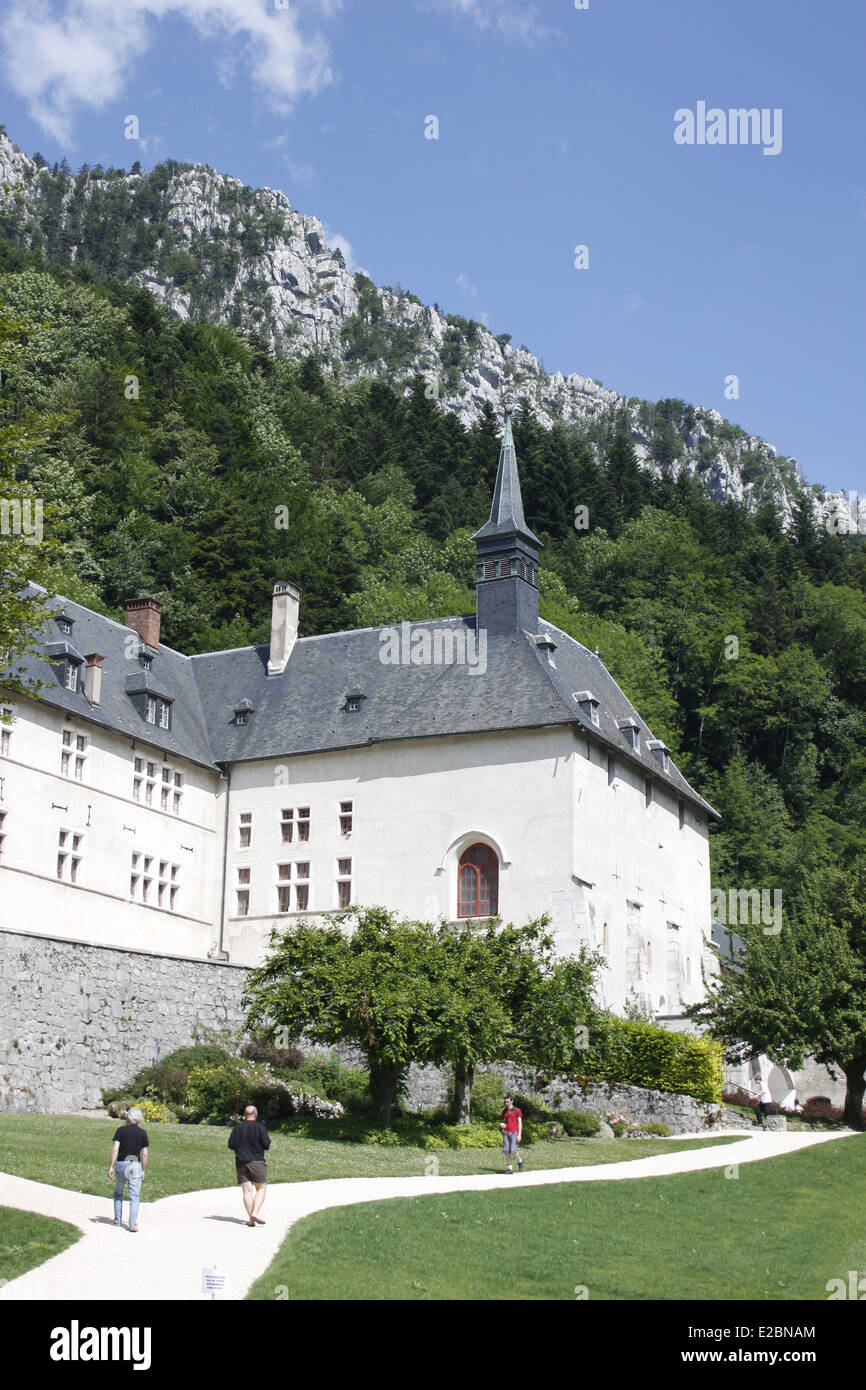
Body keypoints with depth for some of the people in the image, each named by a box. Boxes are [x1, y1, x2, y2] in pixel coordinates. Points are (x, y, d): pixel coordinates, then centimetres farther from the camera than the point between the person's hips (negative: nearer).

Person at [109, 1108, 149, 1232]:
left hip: (121, 1164, 0)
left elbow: (115, 1148, -9)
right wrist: (143, 1170, 10)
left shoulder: (120, 1130, 0)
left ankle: (118, 1220, 22)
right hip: (135, 1165, 0)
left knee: (118, 1193, 21)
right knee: (134, 1197, 0)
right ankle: (133, 1224, -10)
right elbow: (144, 1154, 1)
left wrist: (110, 1167, -7)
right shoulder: (142, 1133, 3)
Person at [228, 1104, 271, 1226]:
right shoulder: (259, 1127, -7)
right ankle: (255, 1213, -14)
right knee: (261, 1189, 4)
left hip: (241, 1162, 4)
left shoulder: (237, 1128, 5)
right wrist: (268, 1139, 12)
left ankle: (250, 1219, -1)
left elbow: (231, 1144, 5)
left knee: (247, 1191, 4)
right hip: (256, 1162, -4)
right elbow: (266, 1145, -10)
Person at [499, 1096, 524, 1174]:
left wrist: (519, 1135, -10)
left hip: (514, 1133, -4)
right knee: (506, 1151, -2)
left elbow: (520, 1123, -2)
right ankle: (510, 1168, 5)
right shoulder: (504, 1111, 14)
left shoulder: (517, 1111, 1)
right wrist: (501, 1124, -3)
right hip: (506, 1133, 4)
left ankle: (520, 1161, 14)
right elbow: (501, 1121, 23)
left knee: (513, 1150, -14)